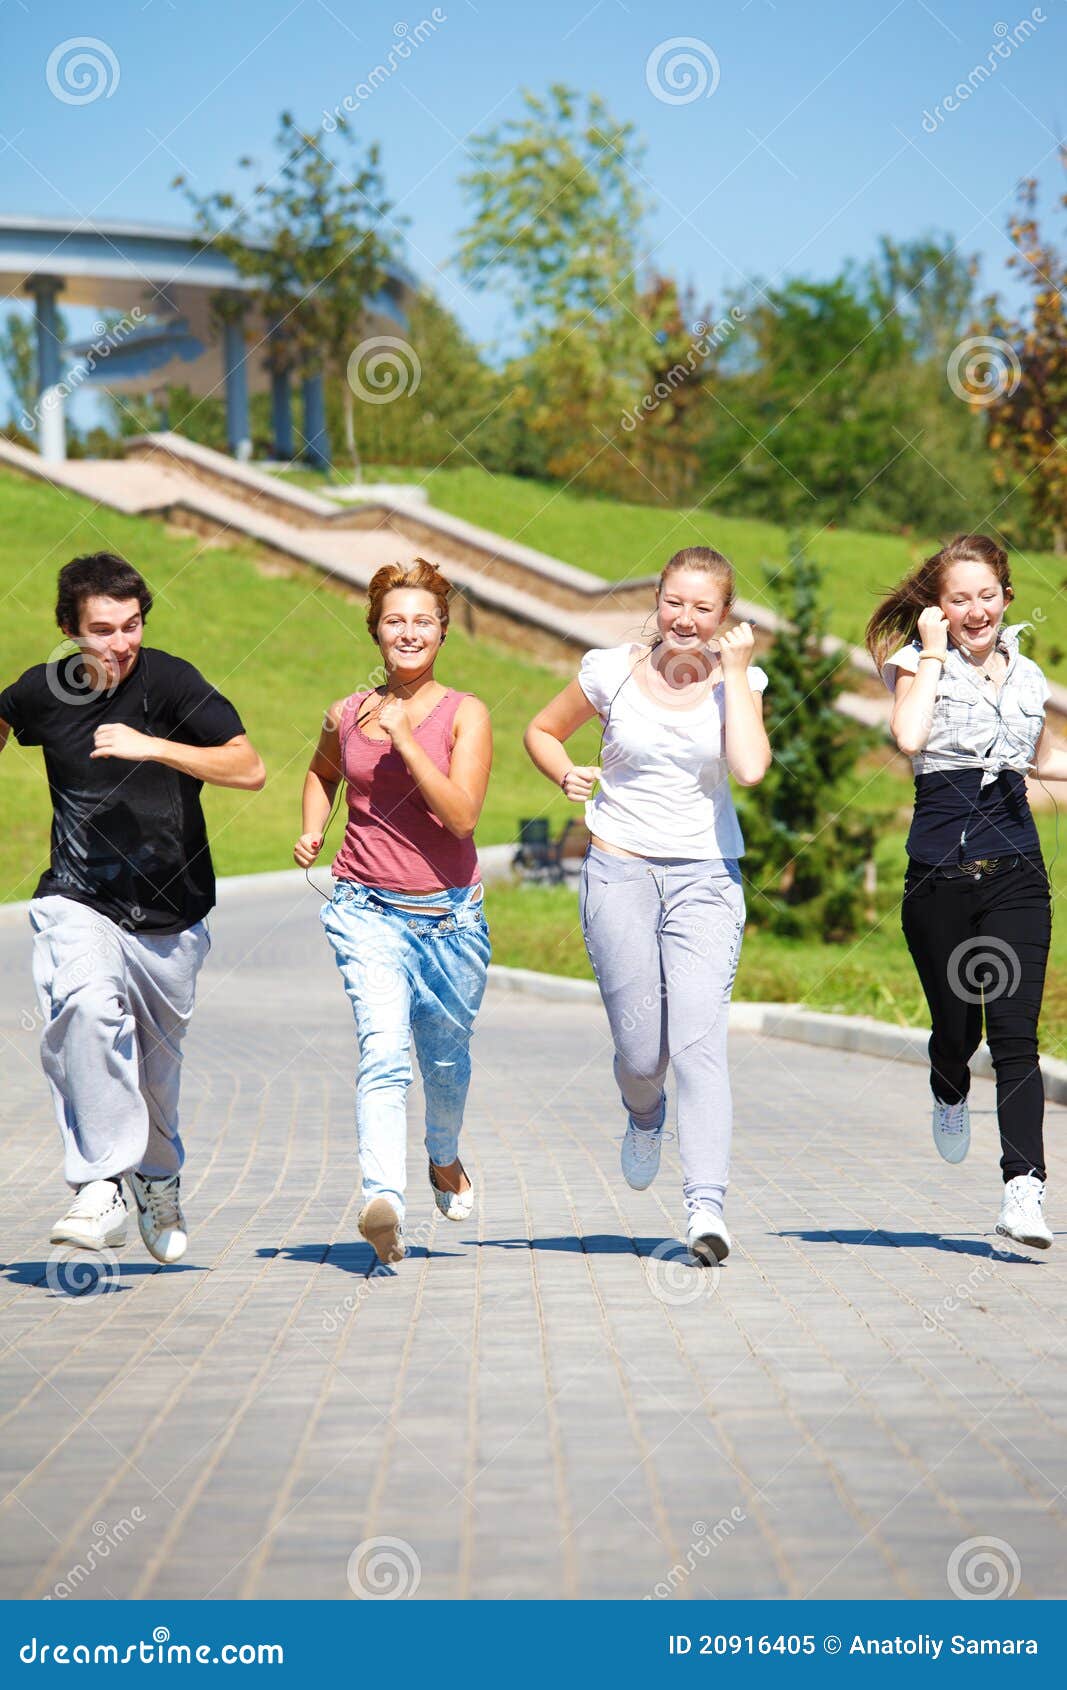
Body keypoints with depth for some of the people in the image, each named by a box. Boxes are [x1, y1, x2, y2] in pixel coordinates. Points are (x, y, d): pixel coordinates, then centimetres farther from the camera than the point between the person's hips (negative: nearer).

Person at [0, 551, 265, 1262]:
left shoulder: (170, 682, -12)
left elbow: (249, 769, -20)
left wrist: (152, 746, -29)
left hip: (170, 916, 0)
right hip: (78, 902, 0)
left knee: (156, 1067, 13)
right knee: (87, 1006, -30)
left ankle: (159, 1182, 44)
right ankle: (101, 1191, -30)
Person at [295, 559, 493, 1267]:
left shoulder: (465, 715, -4)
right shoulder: (348, 715, 3)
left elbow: (462, 815, -18)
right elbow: (322, 772, 27)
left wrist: (403, 738, -21)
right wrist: (312, 833, 9)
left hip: (450, 915, 0)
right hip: (368, 910, 0)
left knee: (446, 1057, 17)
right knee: (383, 1053, -21)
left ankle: (445, 1157, 49)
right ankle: (385, 1201, -35)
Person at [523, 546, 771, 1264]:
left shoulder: (739, 682, 1)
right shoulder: (613, 672, 1)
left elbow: (751, 767, -17)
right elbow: (543, 730, 16)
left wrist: (734, 673, -12)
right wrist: (568, 775, -4)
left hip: (706, 878, 0)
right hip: (621, 872, 0)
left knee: (699, 1038, -17)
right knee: (641, 1053, -1)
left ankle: (707, 1205, -22)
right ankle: (644, 1117, 36)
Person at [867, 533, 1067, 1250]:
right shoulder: (919, 662, 1)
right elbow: (910, 737, -20)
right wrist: (933, 652, -12)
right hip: (939, 872, -2)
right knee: (956, 1026, 10)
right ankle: (950, 1095, 46)